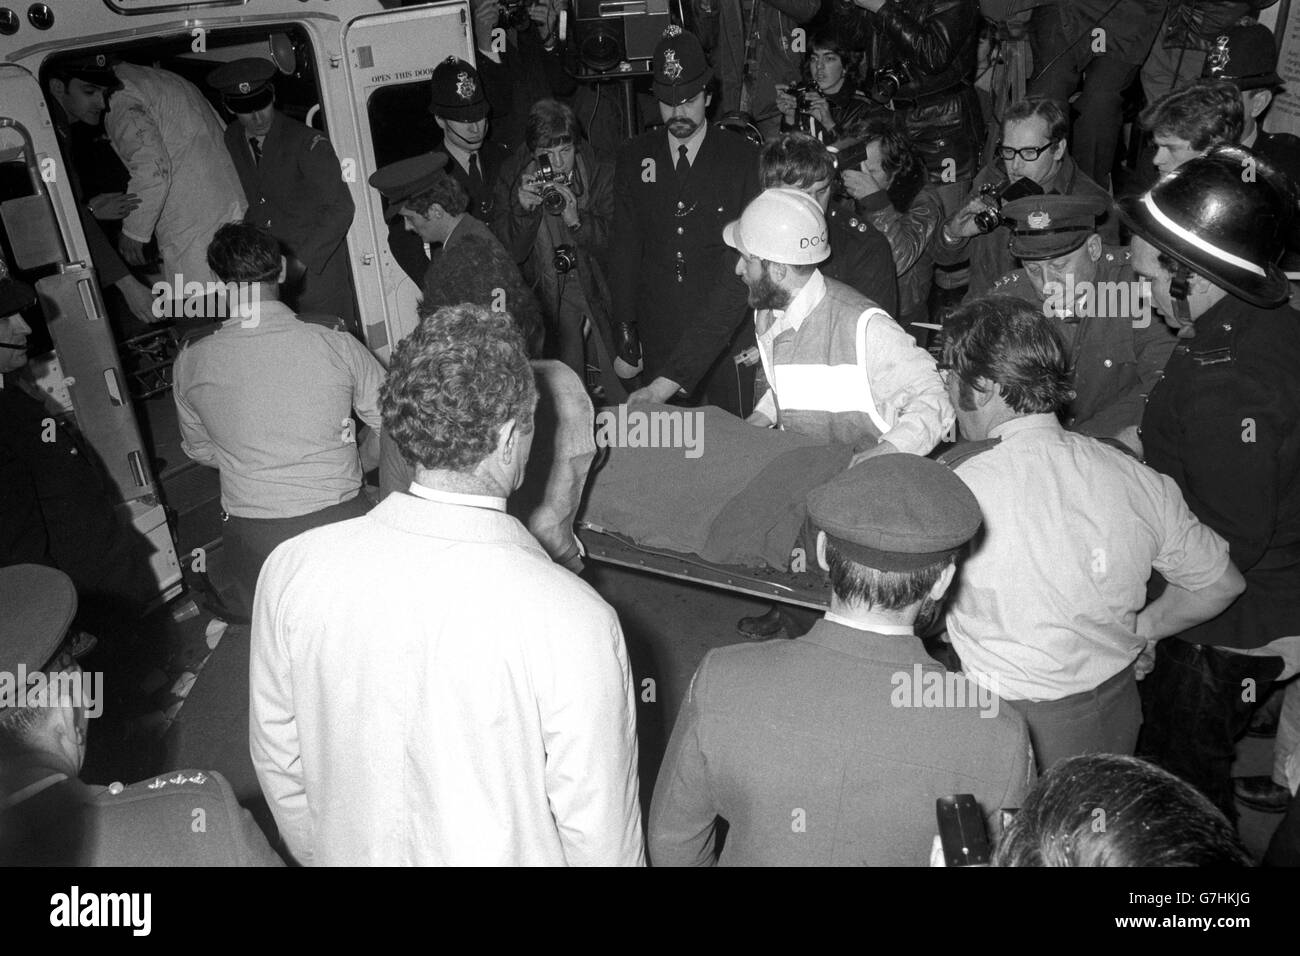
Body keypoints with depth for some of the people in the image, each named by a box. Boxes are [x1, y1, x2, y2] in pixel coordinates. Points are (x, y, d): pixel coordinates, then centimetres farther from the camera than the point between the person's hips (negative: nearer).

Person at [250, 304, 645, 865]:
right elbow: (598, 833, -20)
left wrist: (319, 853, 12)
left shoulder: (291, 571, -19)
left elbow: (277, 764, -4)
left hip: (351, 852, 3)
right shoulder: (575, 623, -32)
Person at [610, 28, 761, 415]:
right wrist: (623, 329, 2)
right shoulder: (633, 158, 5)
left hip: (725, 330, -2)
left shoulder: (743, 158, -3)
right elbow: (624, 247, 8)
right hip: (658, 336, 2)